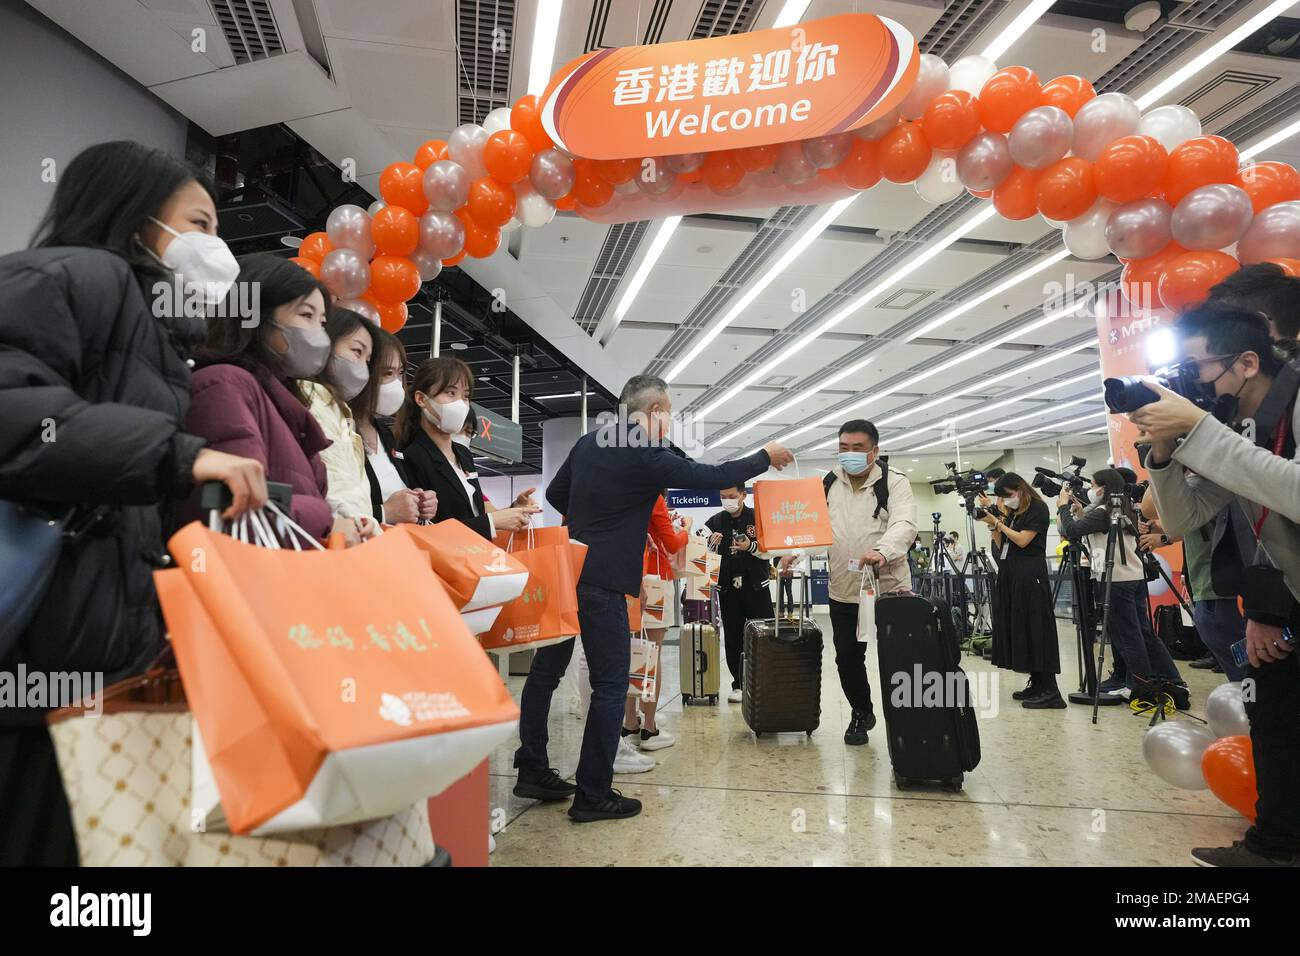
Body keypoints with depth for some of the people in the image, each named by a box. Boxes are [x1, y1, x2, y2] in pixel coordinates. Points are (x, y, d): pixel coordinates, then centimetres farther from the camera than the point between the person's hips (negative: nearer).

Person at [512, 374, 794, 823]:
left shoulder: (588, 442, 9)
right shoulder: (646, 456, -13)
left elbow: (555, 493, 16)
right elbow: (711, 476, -8)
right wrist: (766, 457, 6)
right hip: (602, 582, -8)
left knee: (546, 671, 14)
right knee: (610, 684, 1)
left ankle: (532, 771, 25)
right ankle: (593, 794, 6)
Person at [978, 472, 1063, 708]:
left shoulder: (1038, 509, -4)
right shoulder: (1011, 513, 17)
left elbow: (1022, 540, -13)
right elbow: (1001, 545, 14)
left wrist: (997, 522, -9)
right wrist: (991, 524, 3)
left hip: (1030, 576, -8)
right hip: (1010, 575, 8)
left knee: (1035, 629, -8)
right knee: (1016, 628, 7)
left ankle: (1049, 691, -5)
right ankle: (1036, 684, 15)